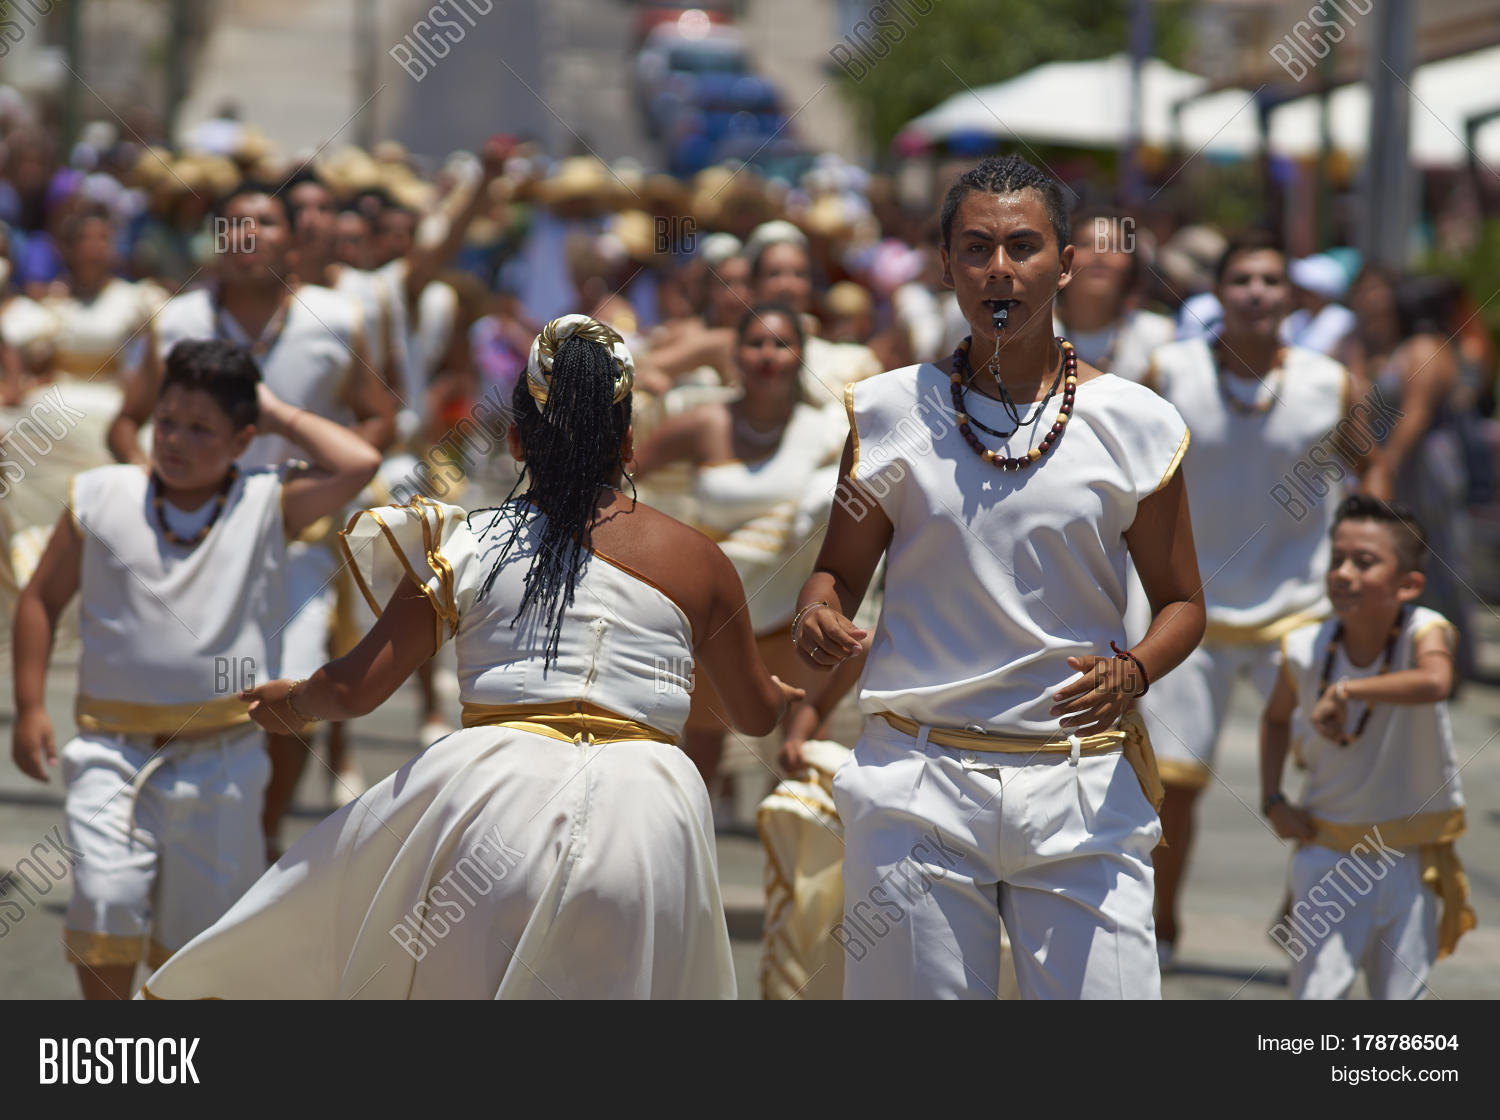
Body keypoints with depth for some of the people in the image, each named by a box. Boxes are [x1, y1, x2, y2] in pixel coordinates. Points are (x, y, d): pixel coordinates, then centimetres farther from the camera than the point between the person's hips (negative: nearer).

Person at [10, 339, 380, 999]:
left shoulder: (268, 506, -1)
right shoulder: (100, 499, 2)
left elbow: (357, 465, -14)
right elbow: (43, 599, 10)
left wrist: (280, 417, -3)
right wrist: (30, 709, 4)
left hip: (218, 756, 0)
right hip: (111, 749, 0)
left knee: (197, 922, 9)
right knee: (106, 899, -14)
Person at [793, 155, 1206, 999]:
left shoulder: (1131, 424, 4)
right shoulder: (892, 414, 6)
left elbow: (1181, 602, 10)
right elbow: (841, 570, 14)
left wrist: (1132, 674, -11)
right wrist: (819, 613, -10)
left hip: (1083, 784, 0)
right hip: (920, 784, 1)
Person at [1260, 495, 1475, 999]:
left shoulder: (1424, 631, -16)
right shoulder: (1306, 650, -8)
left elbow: (1435, 682, -42)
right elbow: (1276, 717, 14)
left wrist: (1346, 691, -40)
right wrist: (1273, 801, 4)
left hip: (1411, 857, -1)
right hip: (1328, 852, 1)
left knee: (1401, 997, 8)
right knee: (1316, 995, -6)